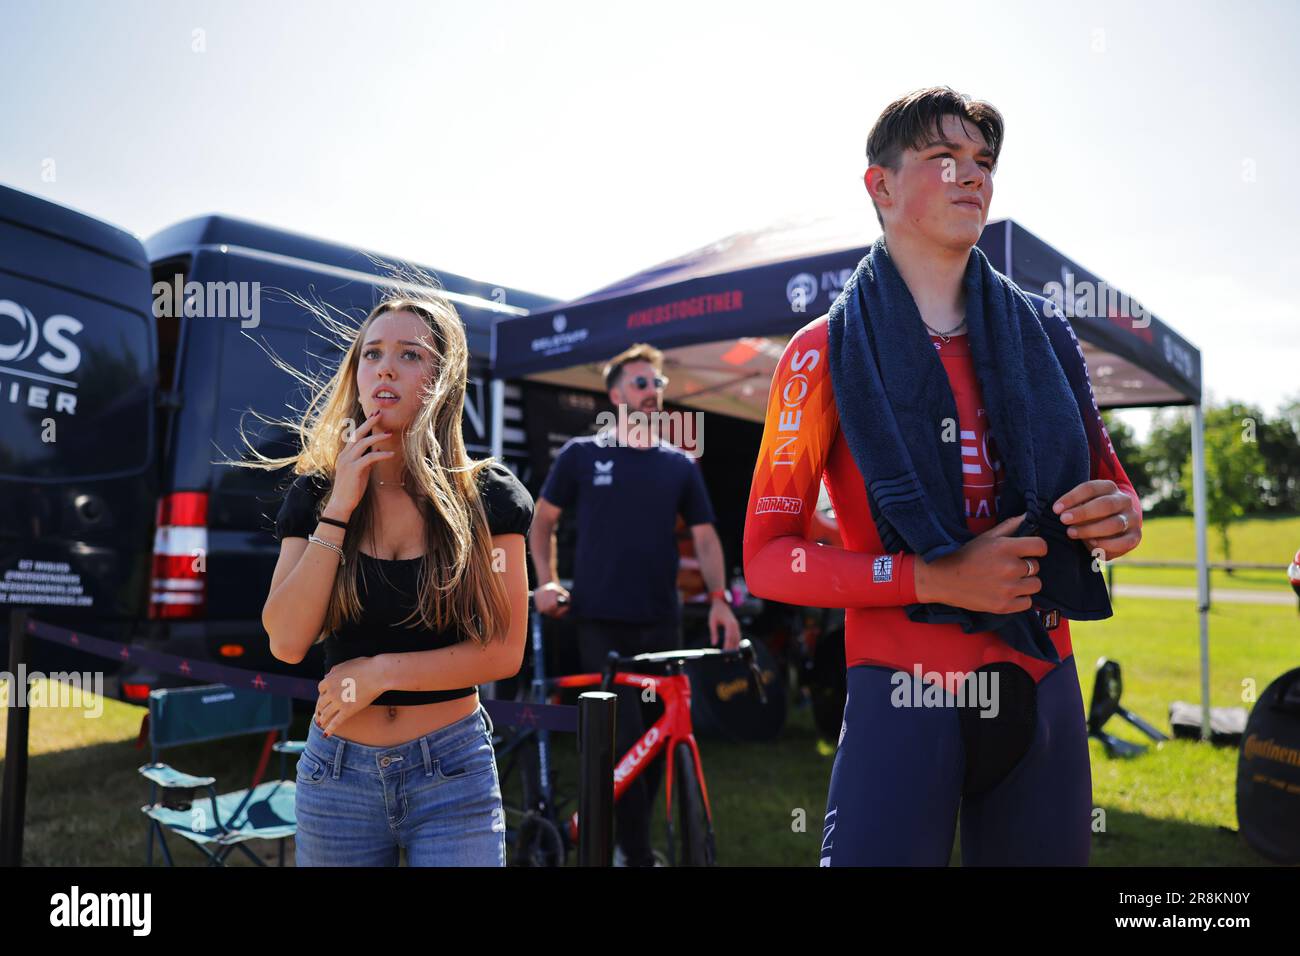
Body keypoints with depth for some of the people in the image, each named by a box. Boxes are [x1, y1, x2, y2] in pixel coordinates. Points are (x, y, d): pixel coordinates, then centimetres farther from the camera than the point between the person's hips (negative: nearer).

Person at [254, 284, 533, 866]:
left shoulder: (485, 497, -7)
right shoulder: (316, 492, -1)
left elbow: (504, 652, -8)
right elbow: (287, 643, -12)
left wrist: (381, 671, -14)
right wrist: (339, 509, -16)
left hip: (452, 773, -2)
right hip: (337, 769, 2)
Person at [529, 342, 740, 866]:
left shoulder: (680, 465, 8)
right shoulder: (581, 454, 2)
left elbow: (705, 536, 6)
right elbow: (543, 520, 10)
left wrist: (719, 597, -8)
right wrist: (546, 580, -3)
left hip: (661, 622, 3)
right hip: (601, 621, -3)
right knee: (625, 736, -6)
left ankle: (626, 834, 30)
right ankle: (636, 852, 8)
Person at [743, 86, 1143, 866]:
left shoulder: (1044, 335, 7)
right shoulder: (829, 352, -3)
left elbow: (1109, 488, 18)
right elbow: (767, 557, -6)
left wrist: (1122, 517, -7)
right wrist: (935, 578, -18)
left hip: (1044, 694, 4)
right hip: (903, 702, -4)